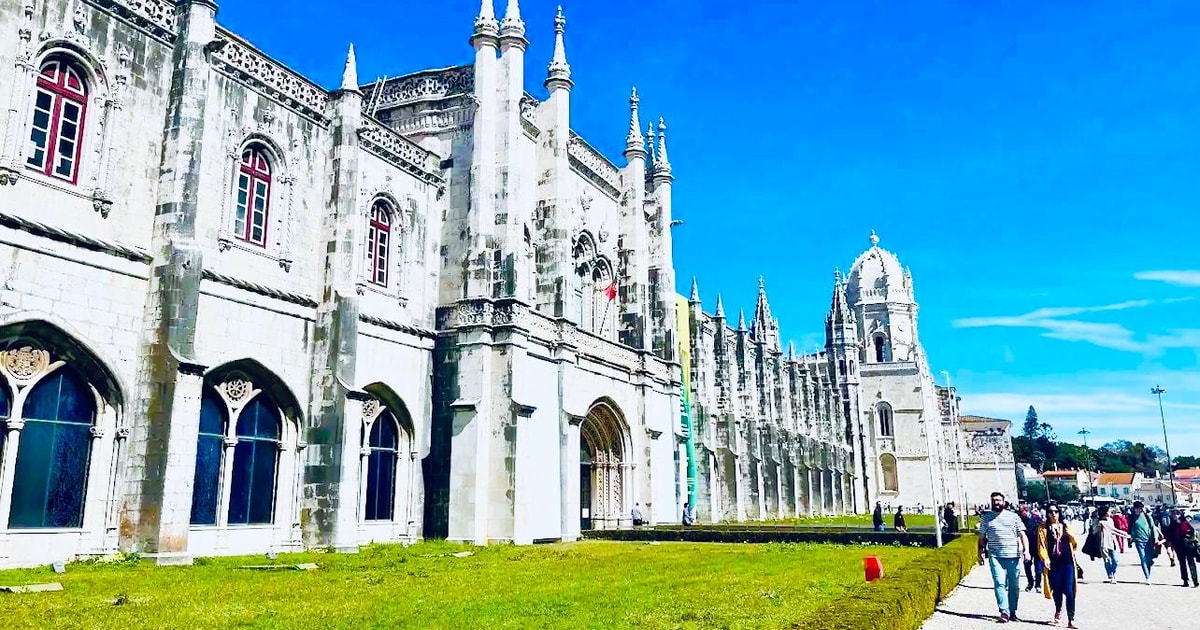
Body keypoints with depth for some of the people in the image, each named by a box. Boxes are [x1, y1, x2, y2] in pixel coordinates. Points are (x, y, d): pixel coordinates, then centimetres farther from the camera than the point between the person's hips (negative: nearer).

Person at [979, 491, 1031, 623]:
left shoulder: (1013, 516, 9)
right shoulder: (985, 518, 11)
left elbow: (1022, 535, 4)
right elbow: (982, 538, 14)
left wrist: (1026, 550, -8)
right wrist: (981, 553, 7)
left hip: (1014, 555, 1)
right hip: (995, 556, 0)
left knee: (1014, 585, 6)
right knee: (999, 583, -11)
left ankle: (1012, 611, 16)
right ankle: (1004, 612, -11)